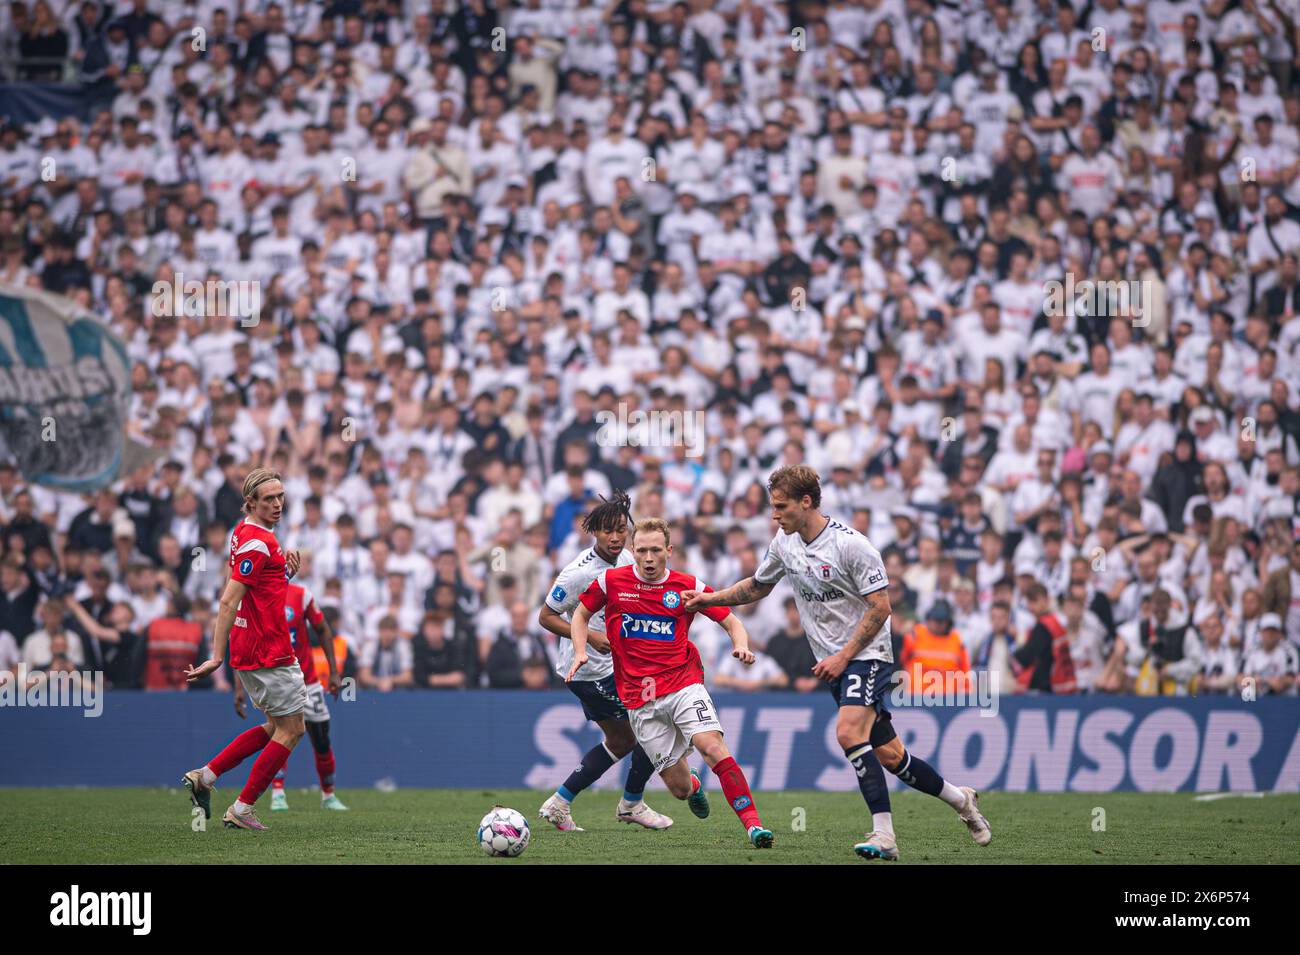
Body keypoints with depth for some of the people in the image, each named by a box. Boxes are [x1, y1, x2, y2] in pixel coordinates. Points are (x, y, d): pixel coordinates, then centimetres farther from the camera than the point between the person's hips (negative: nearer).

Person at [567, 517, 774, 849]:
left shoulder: (688, 587, -1)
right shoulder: (611, 581, 1)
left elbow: (731, 622, 7)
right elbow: (581, 614, 17)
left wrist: (741, 646, -14)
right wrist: (580, 653, 1)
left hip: (684, 684, -1)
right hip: (639, 699, 1)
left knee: (713, 746, -28)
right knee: (679, 788, 1)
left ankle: (753, 824, -27)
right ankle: (694, 786, 41)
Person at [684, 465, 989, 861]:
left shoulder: (850, 544, -18)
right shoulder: (784, 543, 4)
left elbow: (880, 607, -17)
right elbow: (758, 587, 21)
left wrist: (843, 657, -19)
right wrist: (709, 598, 9)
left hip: (866, 654, -7)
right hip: (832, 661, 7)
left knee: (848, 732, -26)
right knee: (887, 755, 6)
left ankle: (884, 835, -26)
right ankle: (960, 799, 25)